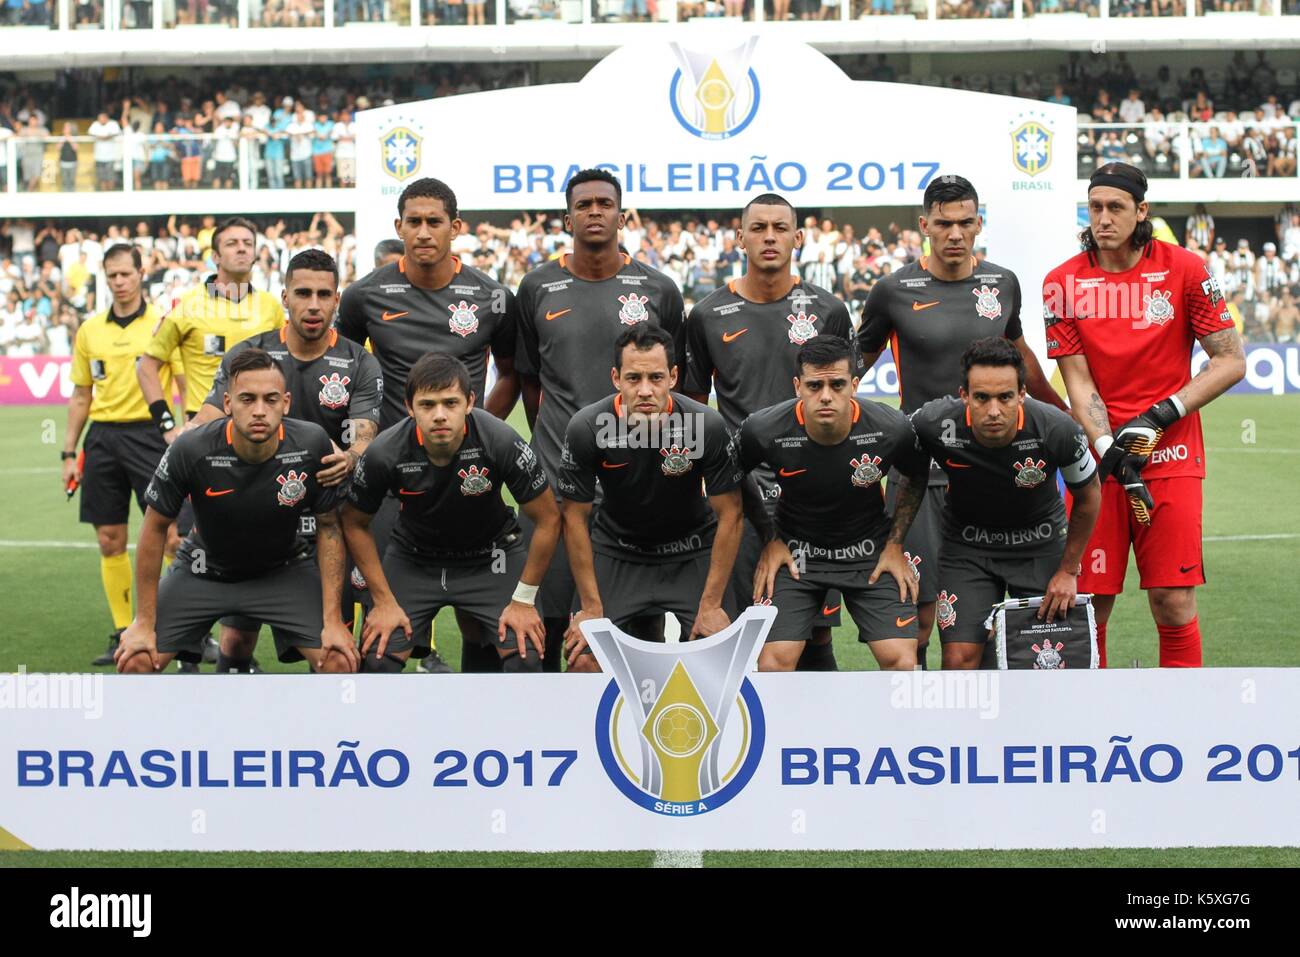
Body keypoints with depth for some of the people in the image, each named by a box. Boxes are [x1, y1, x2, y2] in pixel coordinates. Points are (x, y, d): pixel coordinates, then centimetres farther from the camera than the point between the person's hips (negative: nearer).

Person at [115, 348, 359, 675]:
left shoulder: (312, 445, -25)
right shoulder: (190, 450, -28)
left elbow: (328, 527, -10)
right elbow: (155, 527, -13)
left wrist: (332, 620, -14)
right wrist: (145, 622, -10)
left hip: (283, 569, 1)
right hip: (204, 569, 0)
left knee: (341, 661, -18)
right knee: (135, 662, -13)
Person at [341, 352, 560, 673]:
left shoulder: (501, 442, -28)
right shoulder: (385, 453, -25)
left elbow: (547, 519, -15)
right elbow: (355, 524, -6)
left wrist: (524, 600, -12)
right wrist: (384, 601, -8)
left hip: (490, 553, -1)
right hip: (413, 557, 1)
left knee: (526, 656, -19)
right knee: (377, 659, -15)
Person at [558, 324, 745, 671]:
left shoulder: (708, 426, -25)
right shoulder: (585, 428, -23)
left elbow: (729, 515, -14)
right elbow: (575, 516, -11)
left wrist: (710, 604, -13)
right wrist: (591, 607, -10)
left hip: (690, 551, 0)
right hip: (616, 549, 0)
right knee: (583, 659, -13)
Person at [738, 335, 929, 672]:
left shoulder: (891, 428, -21)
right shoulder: (764, 429, -22)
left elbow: (914, 478, 4)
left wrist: (895, 543, 1)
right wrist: (770, 540, 1)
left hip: (870, 552, 1)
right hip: (796, 552, 0)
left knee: (901, 662, -12)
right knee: (773, 663, -15)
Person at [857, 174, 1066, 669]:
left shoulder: (1002, 284, 8)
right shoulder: (895, 290, -3)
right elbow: (856, 365, 10)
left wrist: (1064, 413, 36)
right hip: (921, 474, -3)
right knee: (919, 614, -7)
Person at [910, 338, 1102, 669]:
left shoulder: (1057, 430, -27)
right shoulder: (935, 424, -28)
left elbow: (1088, 495, -6)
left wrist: (1068, 571, -2)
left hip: (1041, 544, 0)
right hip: (966, 545, 0)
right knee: (959, 661, -12)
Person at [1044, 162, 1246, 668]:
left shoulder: (1185, 270, -1)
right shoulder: (1063, 282, 2)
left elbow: (1231, 361, 0)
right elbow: (1078, 380, 1)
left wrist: (1162, 415, -10)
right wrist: (1107, 445, -14)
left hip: (1171, 456, -1)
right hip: (1097, 458, 1)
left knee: (1174, 603, -5)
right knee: (1089, 605, -1)